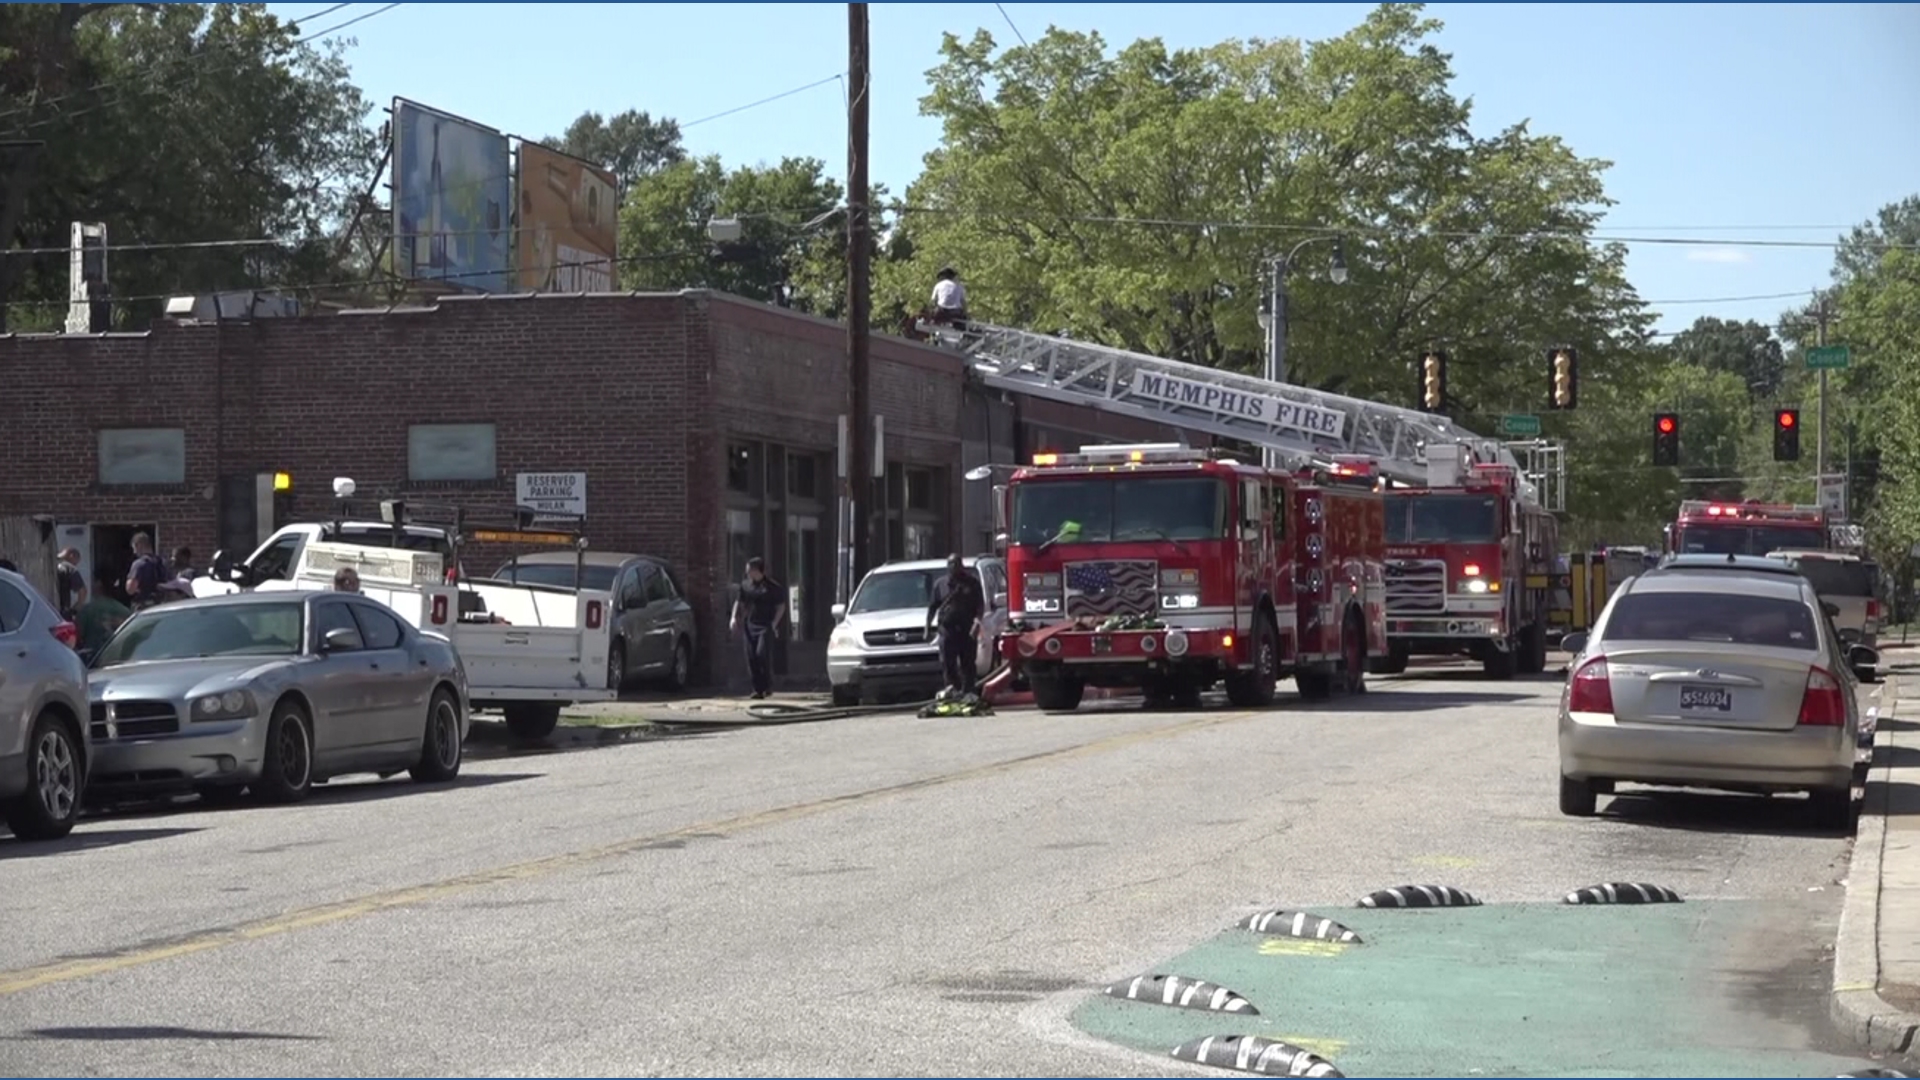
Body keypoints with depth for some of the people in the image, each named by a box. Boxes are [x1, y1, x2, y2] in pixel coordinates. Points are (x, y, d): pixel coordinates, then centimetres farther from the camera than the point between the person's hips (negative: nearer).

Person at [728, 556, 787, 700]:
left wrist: (774, 623, -9)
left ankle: (768, 686, -2)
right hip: (750, 625, 5)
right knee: (752, 658, 1)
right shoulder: (745, 585, 10)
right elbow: (740, 602, 20)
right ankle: (758, 689, 8)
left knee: (763, 654, -17)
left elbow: (781, 606, 1)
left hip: (766, 626, -5)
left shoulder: (772, 587, -4)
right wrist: (734, 617, 6)